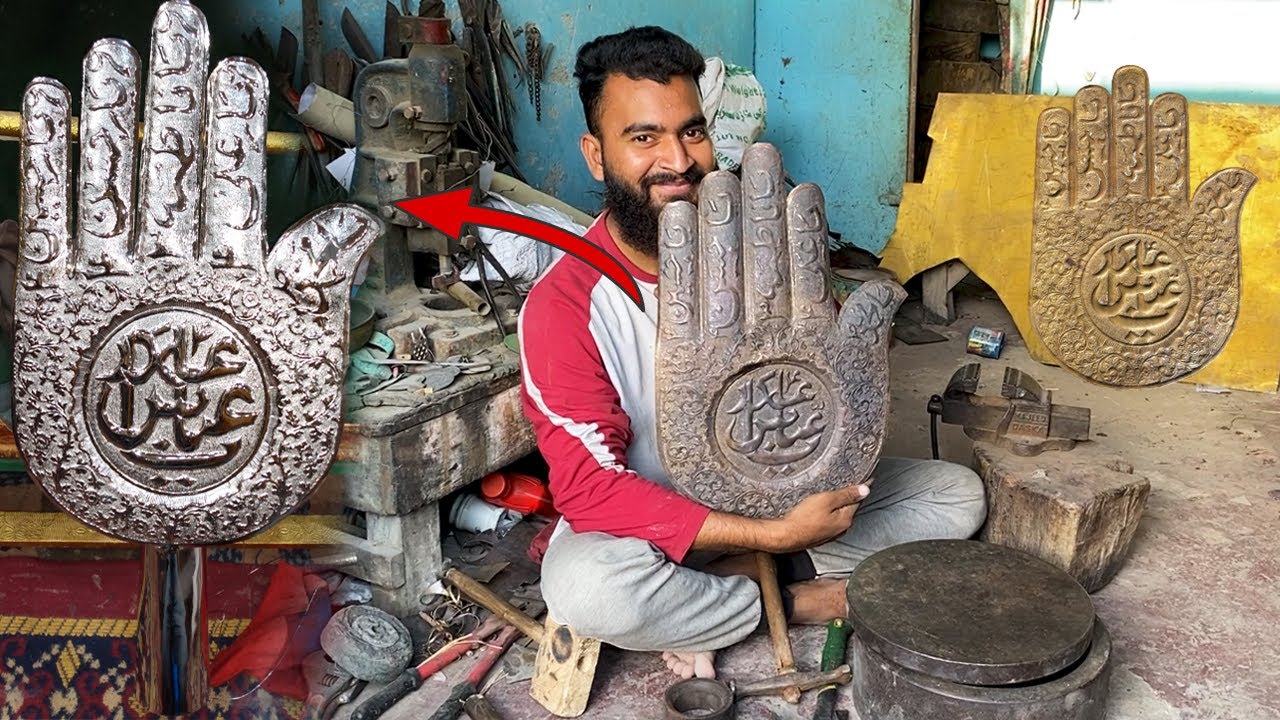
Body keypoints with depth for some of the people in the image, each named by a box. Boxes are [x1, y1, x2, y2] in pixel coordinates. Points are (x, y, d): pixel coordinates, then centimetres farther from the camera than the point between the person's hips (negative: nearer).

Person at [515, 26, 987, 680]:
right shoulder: (564, 303, -21)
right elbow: (588, 485, -27)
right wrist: (773, 535, -33)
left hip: (778, 496, 5)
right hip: (649, 523, -4)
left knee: (958, 494, -2)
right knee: (585, 588, -37)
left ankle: (720, 590, -12)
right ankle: (797, 599, -8)